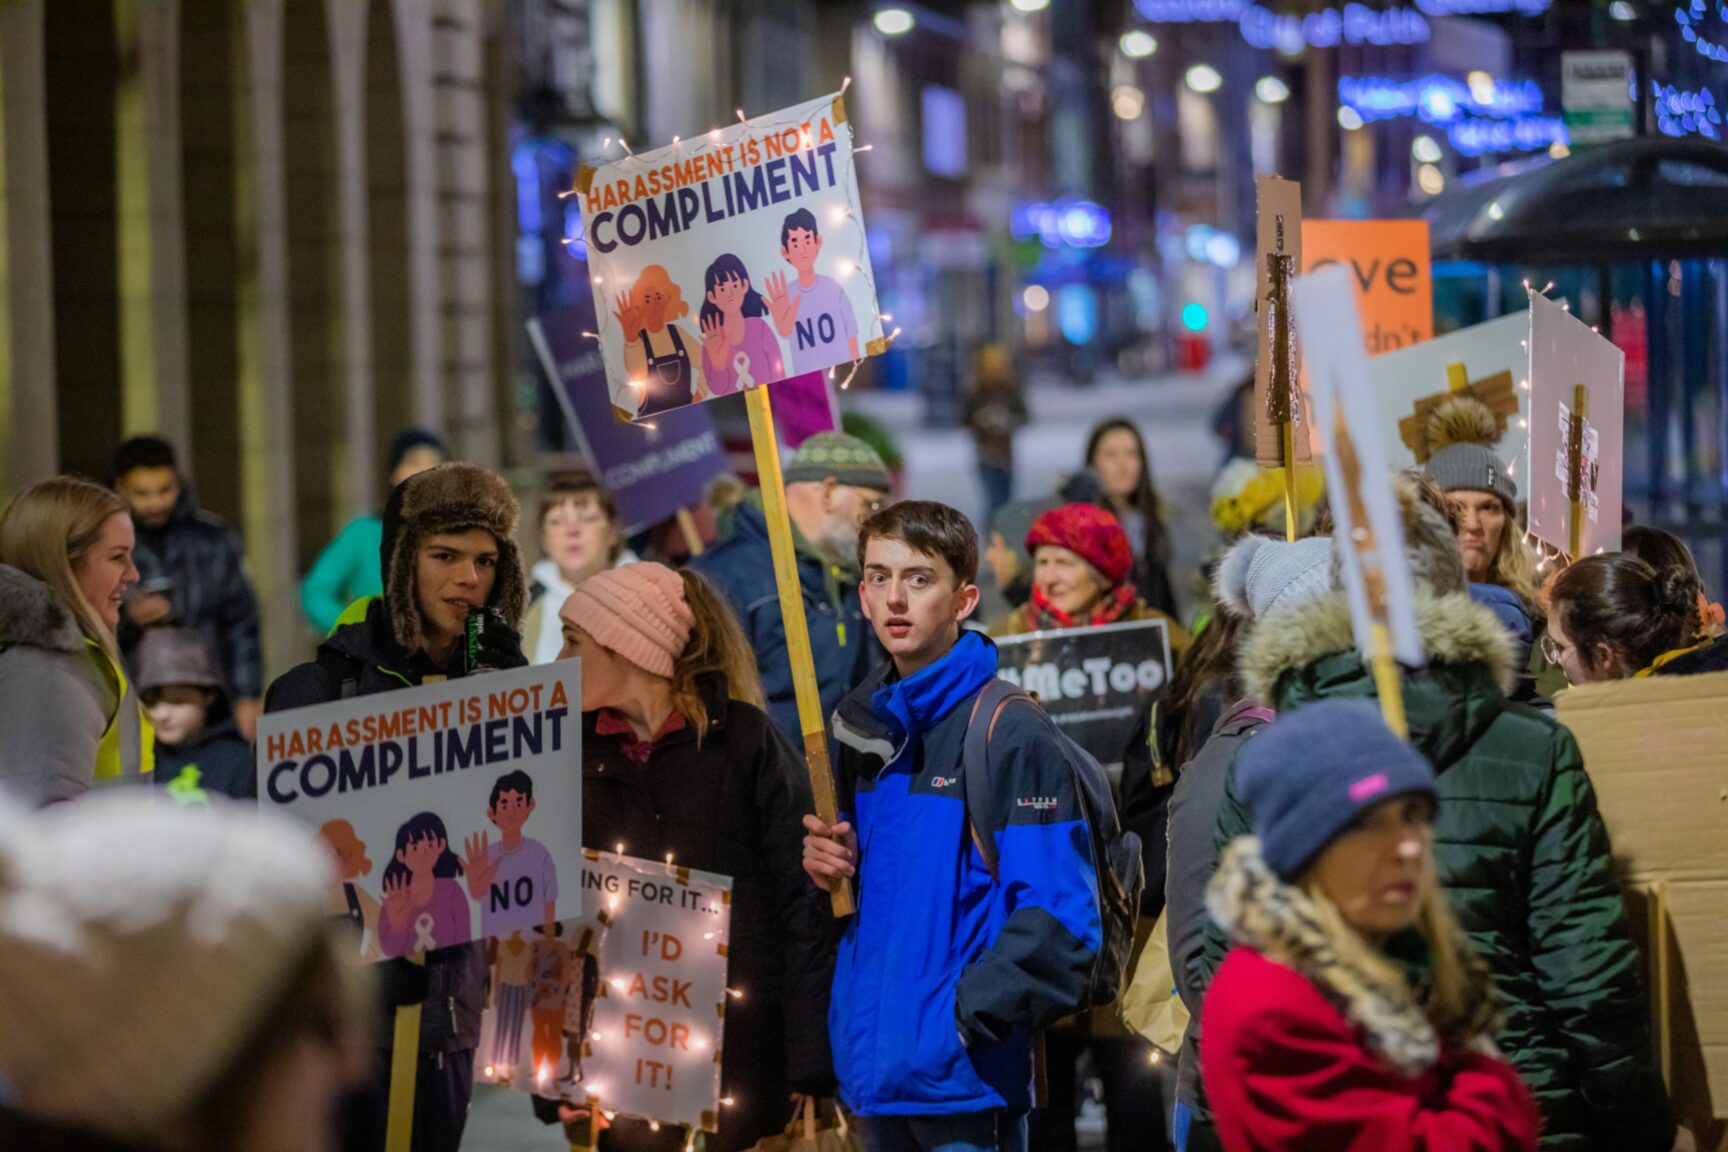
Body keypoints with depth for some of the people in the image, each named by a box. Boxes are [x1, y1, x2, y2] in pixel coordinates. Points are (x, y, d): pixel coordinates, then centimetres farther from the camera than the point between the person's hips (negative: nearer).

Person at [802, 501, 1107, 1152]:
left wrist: (973, 1016, -18)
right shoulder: (861, 723, 12)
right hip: (873, 1065, 7)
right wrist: (830, 865, 3)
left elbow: (1058, 914, -14)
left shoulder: (1011, 733, -10)